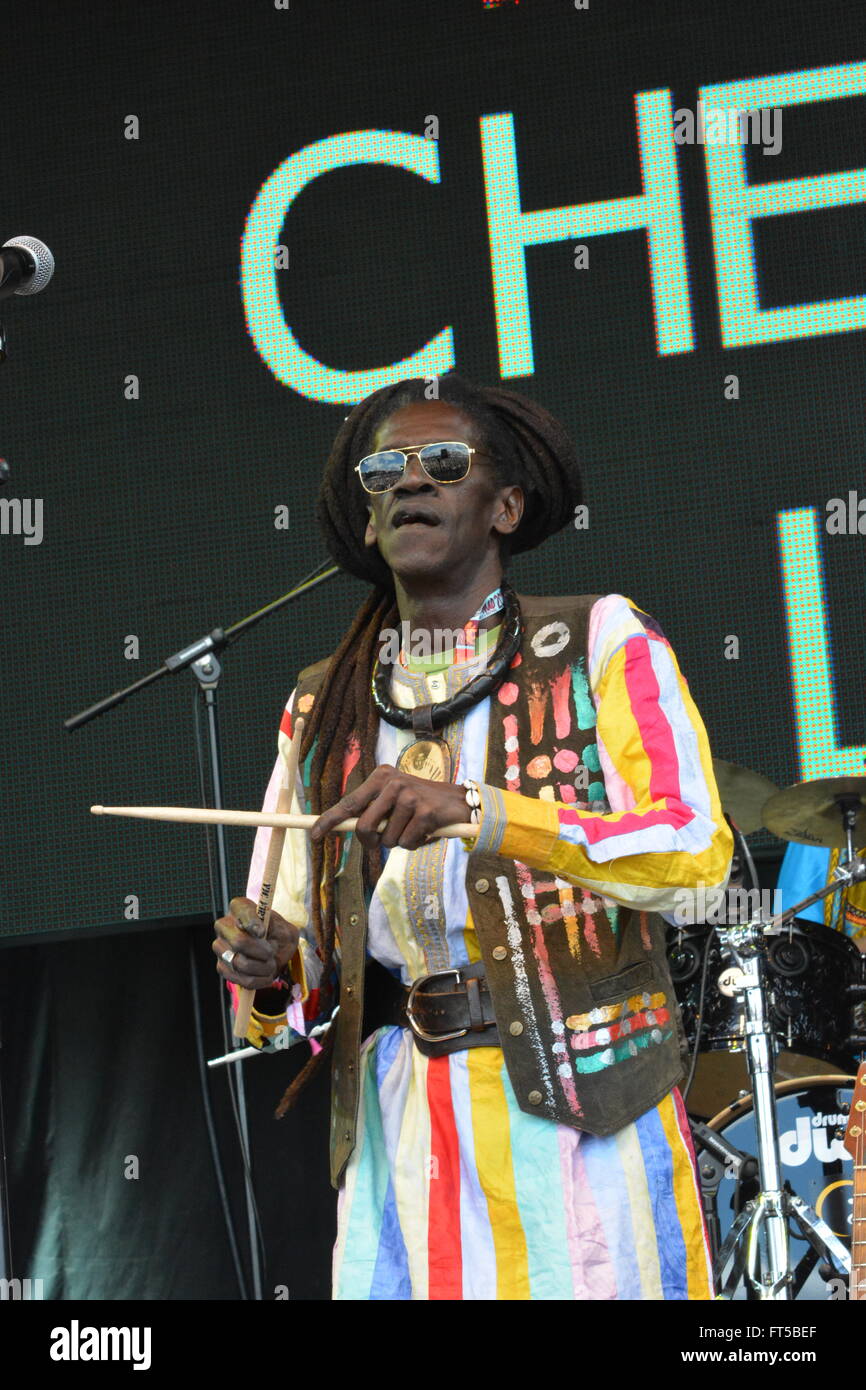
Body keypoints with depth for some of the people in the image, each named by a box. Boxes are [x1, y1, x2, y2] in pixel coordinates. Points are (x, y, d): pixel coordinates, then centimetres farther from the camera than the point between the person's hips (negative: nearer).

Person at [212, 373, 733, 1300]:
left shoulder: (598, 642, 4)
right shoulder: (321, 704, 16)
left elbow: (697, 850, -11)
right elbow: (299, 963, 17)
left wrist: (473, 810, -21)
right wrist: (266, 971, -8)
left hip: (578, 1093, -3)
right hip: (396, 1112, 3)